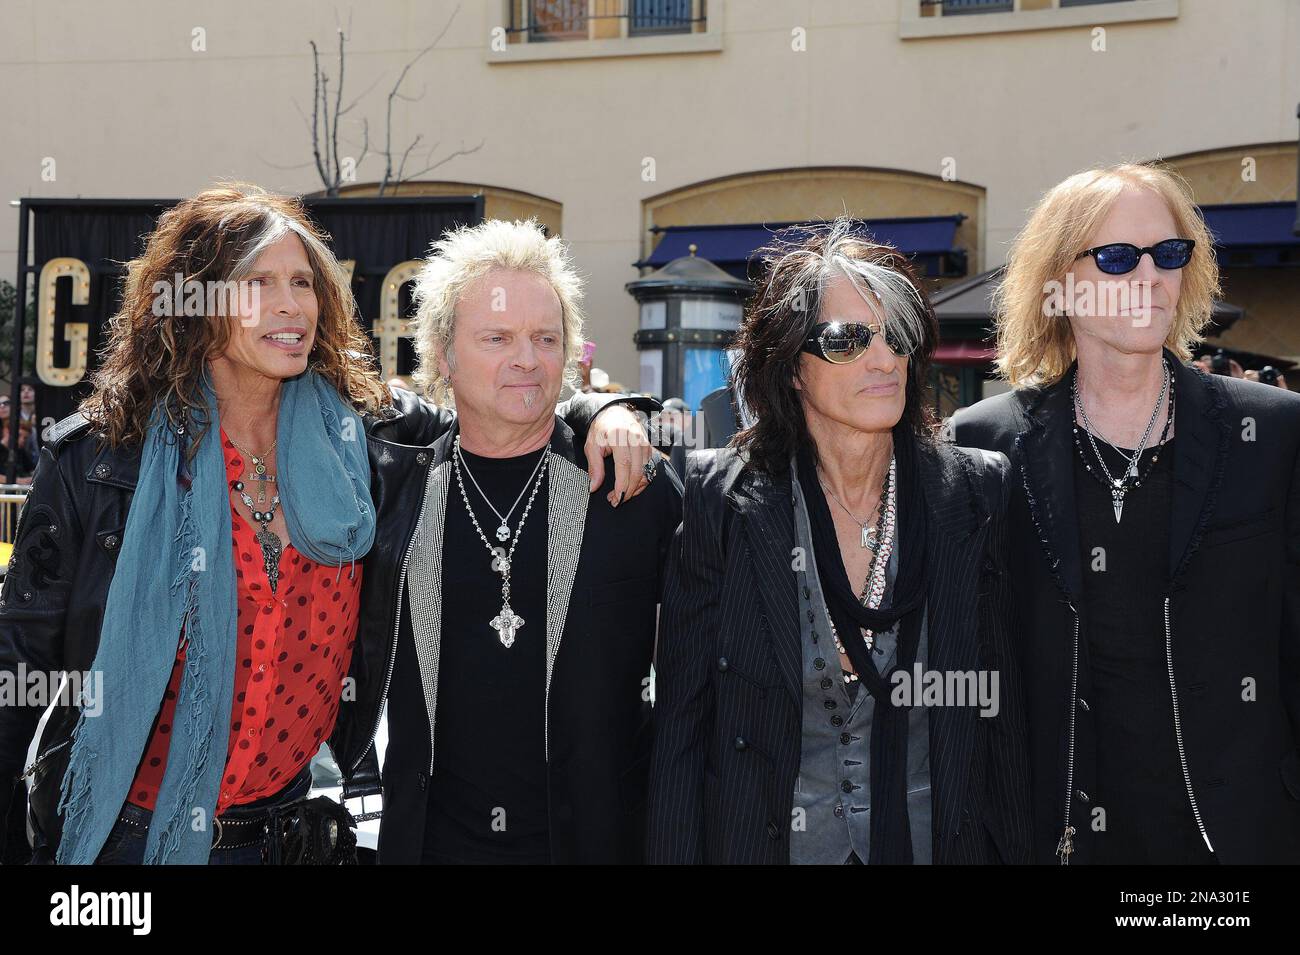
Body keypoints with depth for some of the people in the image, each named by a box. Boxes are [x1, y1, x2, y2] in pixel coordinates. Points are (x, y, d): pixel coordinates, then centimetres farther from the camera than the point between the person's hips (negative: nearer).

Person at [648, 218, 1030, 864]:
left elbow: (1000, 708, -1)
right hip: (763, 839, -1)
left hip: (935, 837, 2)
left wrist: (1010, 849, -2)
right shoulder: (721, 501, -10)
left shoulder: (976, 493, -6)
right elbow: (681, 718, -7)